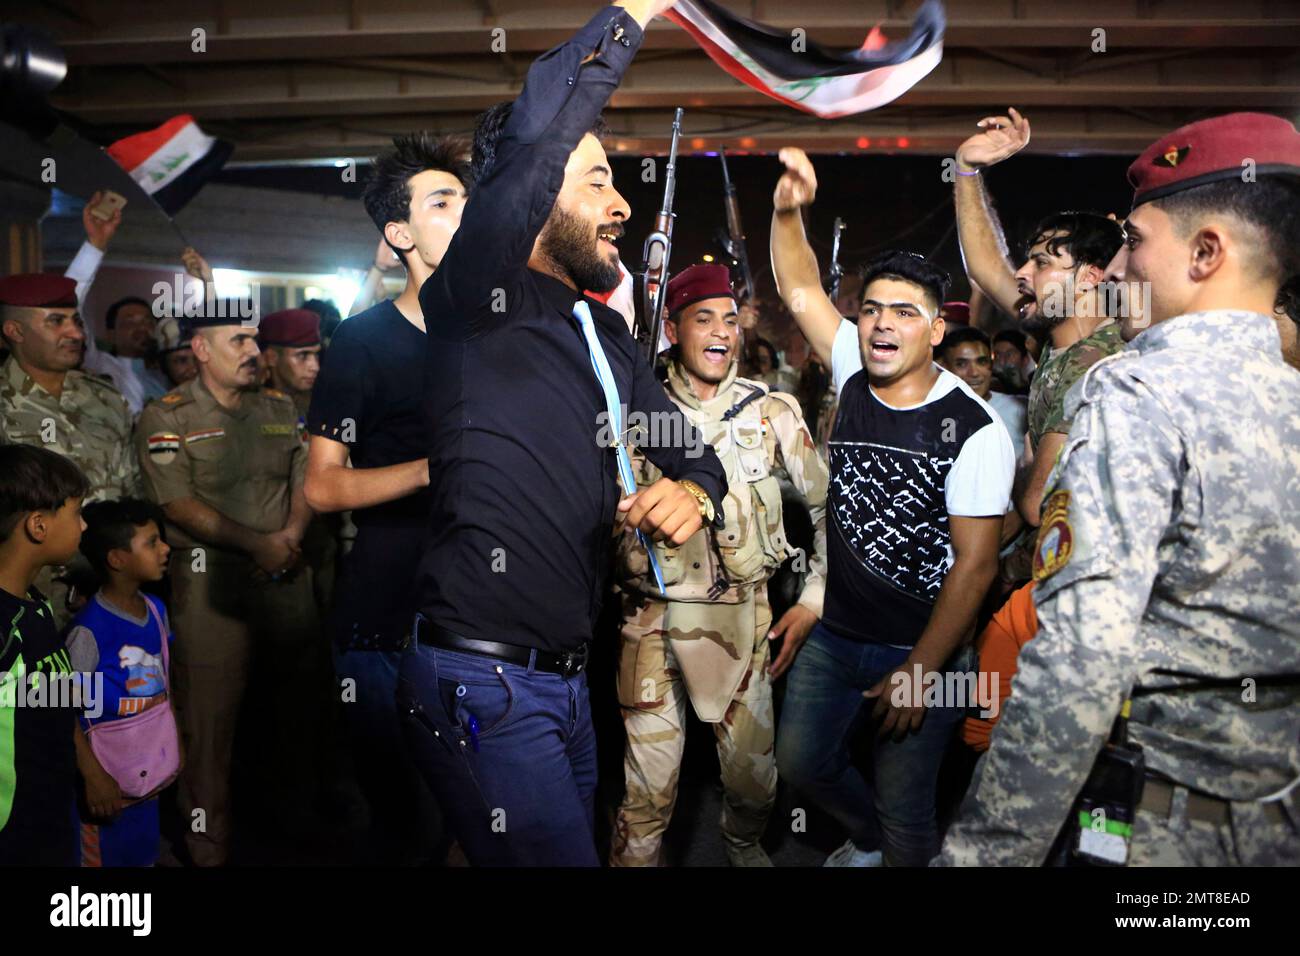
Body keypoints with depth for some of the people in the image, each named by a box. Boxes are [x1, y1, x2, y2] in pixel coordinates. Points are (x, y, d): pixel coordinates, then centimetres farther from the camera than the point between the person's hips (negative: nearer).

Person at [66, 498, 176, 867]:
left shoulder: (156, 609, -1)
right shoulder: (91, 629, -24)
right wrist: (93, 775, -21)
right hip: (109, 772, -7)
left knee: (144, 852, 22)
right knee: (106, 855, 11)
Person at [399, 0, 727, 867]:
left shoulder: (606, 334, 14)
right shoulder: (482, 301, -10)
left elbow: (687, 446, 18)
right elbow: (532, 139, -26)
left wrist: (692, 489, -6)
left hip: (566, 681, 8)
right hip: (483, 687, -8)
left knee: (576, 842, 19)